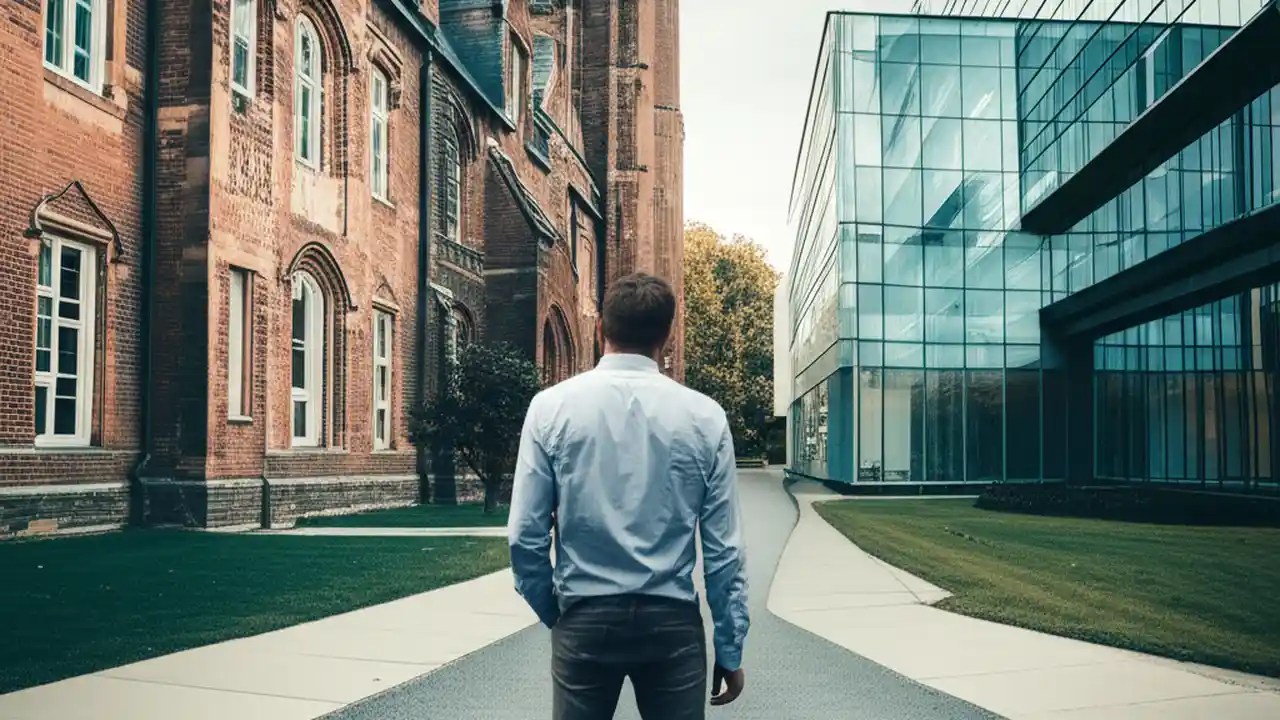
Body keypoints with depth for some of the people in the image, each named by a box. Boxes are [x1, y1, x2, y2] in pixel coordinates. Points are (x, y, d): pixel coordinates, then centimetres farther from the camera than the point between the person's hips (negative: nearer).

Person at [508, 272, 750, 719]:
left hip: (584, 620, 0)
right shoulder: (705, 416, -5)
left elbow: (525, 536, -6)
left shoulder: (551, 407, -5)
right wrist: (730, 650, 5)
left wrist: (552, 613, 11)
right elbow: (724, 548, -4)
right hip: (672, 622, 0)